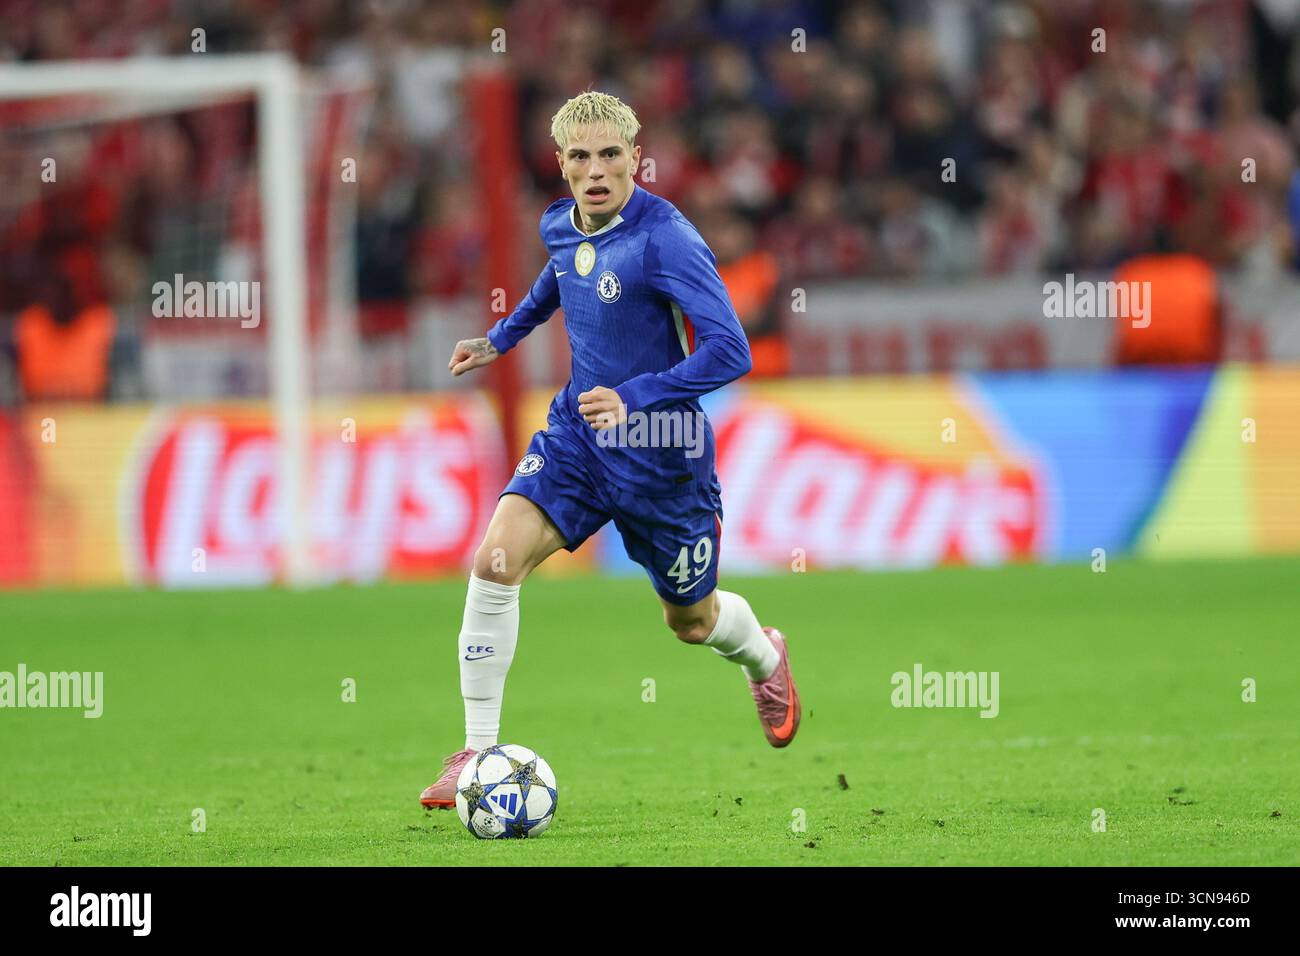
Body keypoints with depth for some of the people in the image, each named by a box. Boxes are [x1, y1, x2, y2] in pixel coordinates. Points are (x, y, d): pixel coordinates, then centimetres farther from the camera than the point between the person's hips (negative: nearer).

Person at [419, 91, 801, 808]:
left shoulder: (664, 239, -24)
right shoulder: (561, 225, -2)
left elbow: (729, 352, -30)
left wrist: (633, 396, -39)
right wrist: (502, 338, 29)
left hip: (661, 455, -5)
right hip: (576, 436, 5)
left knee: (692, 623, 15)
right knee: (495, 561, -19)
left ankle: (765, 657, 53)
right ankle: (477, 755, -13)